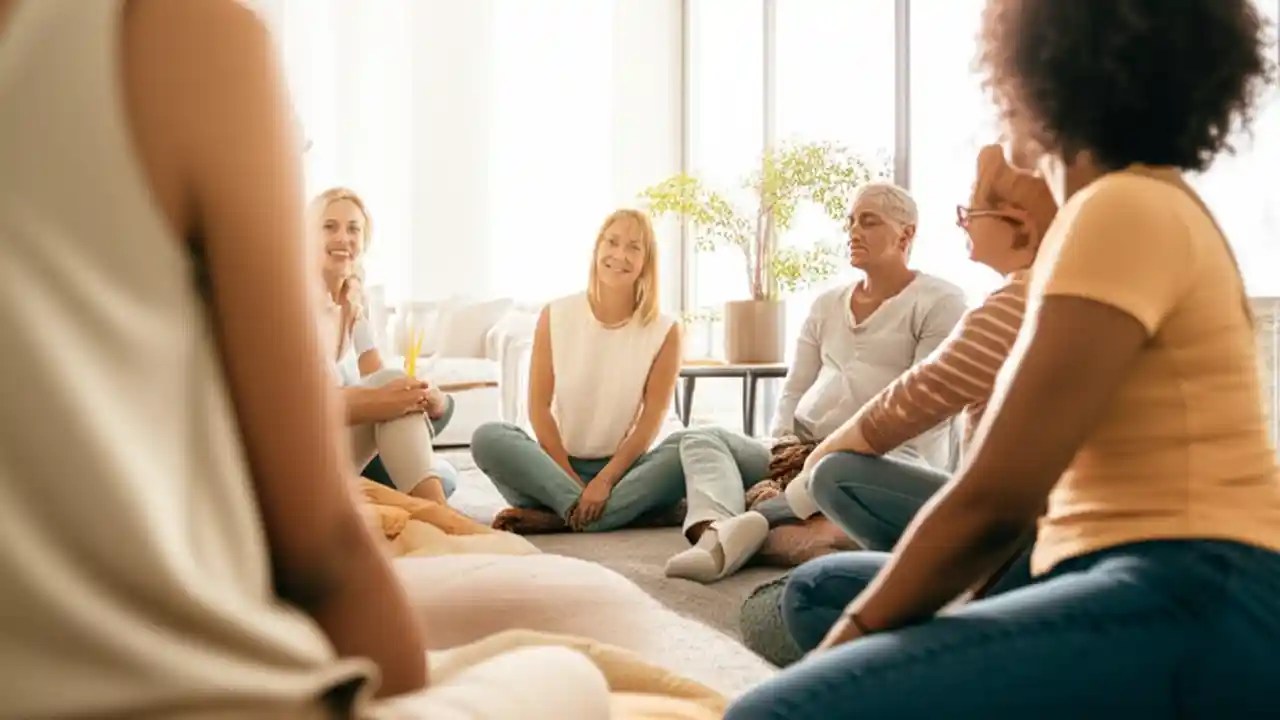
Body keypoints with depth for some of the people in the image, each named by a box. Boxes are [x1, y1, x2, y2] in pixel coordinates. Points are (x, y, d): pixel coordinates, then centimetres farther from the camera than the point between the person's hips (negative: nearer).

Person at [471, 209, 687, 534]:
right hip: (558, 465, 0)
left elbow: (651, 420, -7)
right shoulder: (555, 316, 0)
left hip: (623, 467, 0)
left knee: (688, 448, -31)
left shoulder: (664, 331, -3)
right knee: (488, 438, -26)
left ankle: (556, 517, -33)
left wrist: (605, 480, -20)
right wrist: (571, 479, -14)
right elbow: (539, 406, -3)